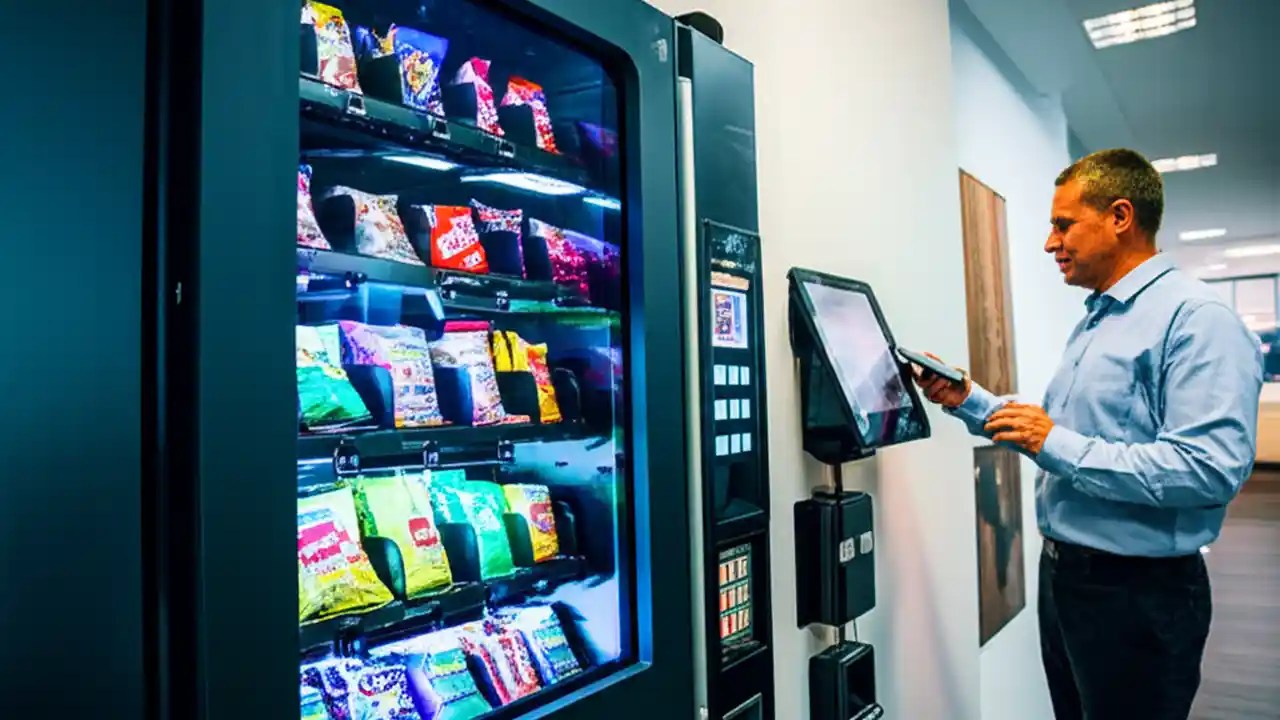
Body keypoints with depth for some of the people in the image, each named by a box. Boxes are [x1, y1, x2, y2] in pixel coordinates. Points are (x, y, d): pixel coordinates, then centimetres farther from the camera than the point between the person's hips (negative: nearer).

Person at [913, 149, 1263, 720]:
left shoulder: (1197, 319, -18)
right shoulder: (1093, 321, 12)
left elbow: (1211, 469, -29)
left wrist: (1059, 446, -25)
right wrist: (969, 402, 6)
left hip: (1139, 593, -9)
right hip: (1062, 570, 9)